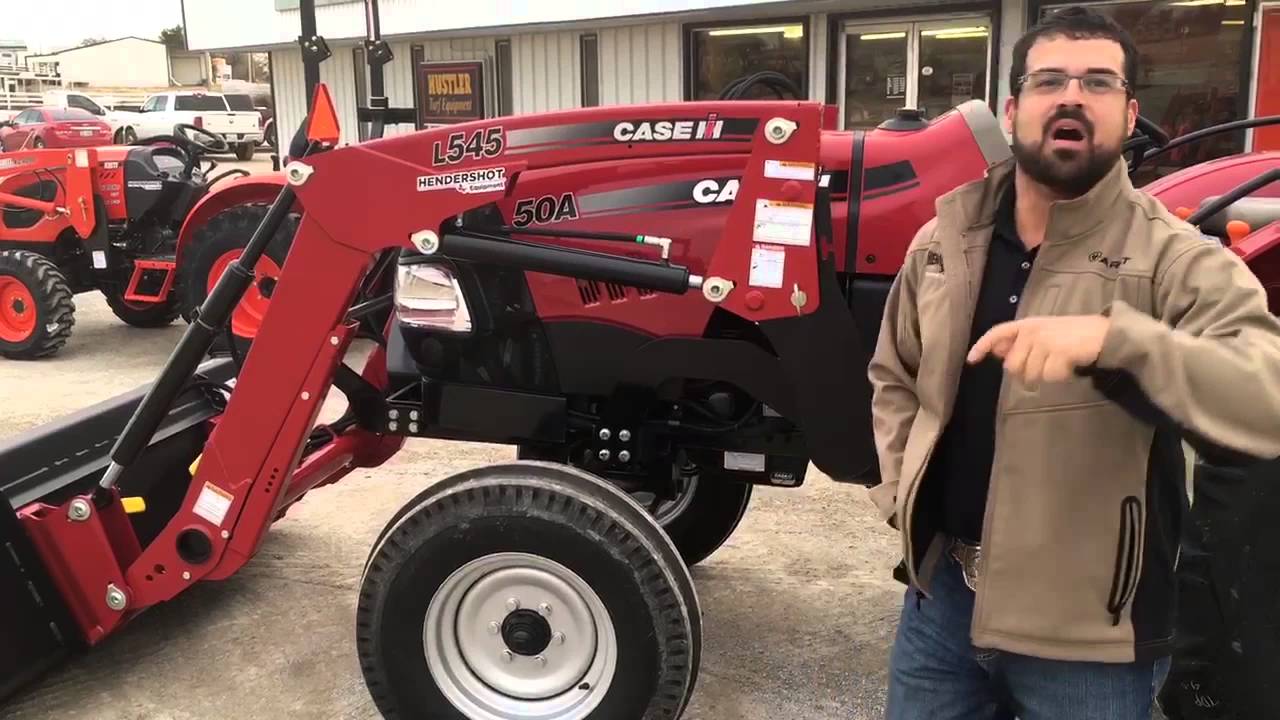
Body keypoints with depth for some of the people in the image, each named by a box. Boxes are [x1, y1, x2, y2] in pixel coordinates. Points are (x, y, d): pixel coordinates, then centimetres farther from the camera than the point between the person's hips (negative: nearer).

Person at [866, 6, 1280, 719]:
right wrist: (902, 495, 4)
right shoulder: (944, 239, 3)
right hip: (942, 590, 4)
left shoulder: (1179, 259, -11)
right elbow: (895, 377, 15)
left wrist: (1111, 338, -39)